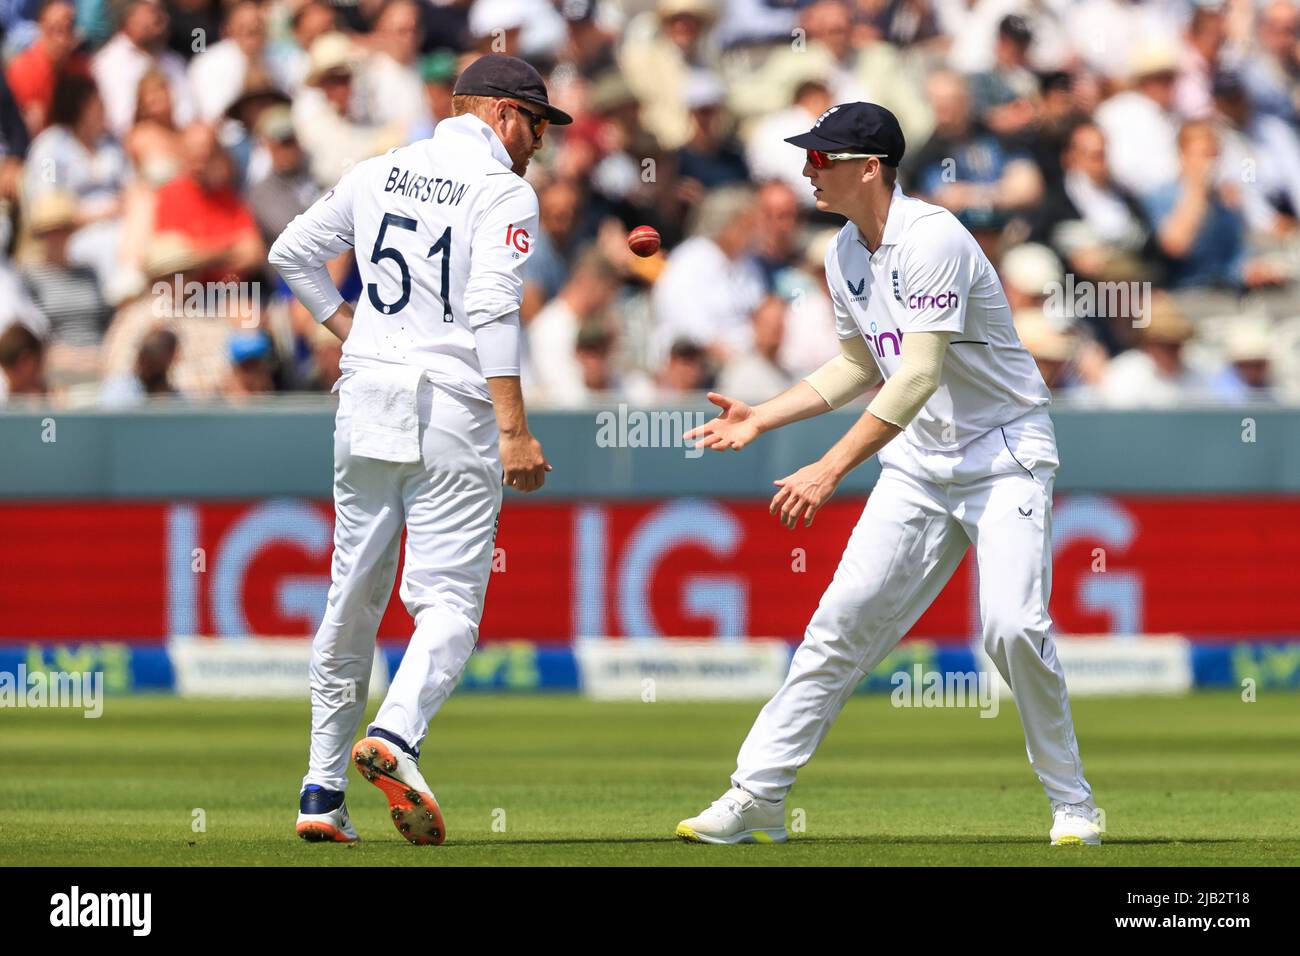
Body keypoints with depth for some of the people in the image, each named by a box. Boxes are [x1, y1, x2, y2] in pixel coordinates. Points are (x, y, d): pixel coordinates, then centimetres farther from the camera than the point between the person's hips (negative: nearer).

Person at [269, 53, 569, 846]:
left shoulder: (378, 175, 13)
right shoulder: (505, 192, -6)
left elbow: (293, 253, 19)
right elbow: (492, 311, -17)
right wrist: (514, 429, -19)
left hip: (365, 396, 6)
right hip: (452, 412, -5)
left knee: (353, 599, 12)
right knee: (449, 601, -6)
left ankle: (323, 789, 12)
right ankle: (395, 735, -32)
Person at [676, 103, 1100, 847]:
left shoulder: (933, 240, -21)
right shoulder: (846, 256, 6)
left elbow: (919, 375, -30)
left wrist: (834, 467, -35)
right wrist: (760, 419, 12)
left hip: (1004, 456, -7)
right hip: (918, 463, 7)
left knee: (1014, 626, -20)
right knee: (844, 619, -1)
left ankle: (1073, 803, -2)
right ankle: (757, 799, 1)